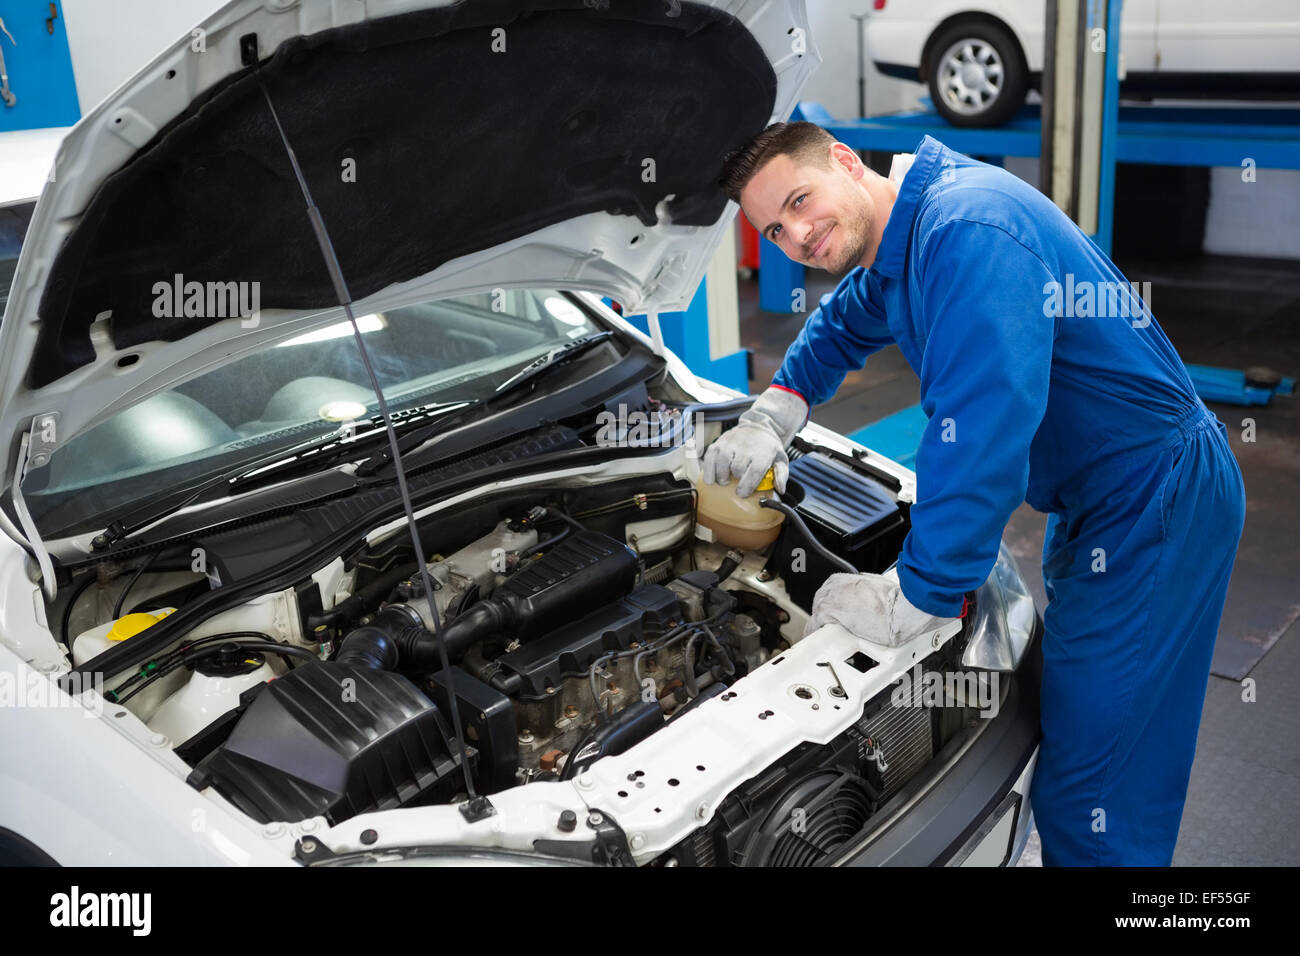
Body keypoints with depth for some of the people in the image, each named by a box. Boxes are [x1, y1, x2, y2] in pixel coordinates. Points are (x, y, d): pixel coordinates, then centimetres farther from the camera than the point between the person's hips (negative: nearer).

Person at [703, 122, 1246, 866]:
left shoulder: (967, 228, -26)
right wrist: (769, 418, 13)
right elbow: (843, 324, 29)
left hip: (1157, 504, -10)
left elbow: (980, 439, -33)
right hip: (1097, 496, 10)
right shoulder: (897, 244, 7)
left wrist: (913, 603, -24)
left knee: (1092, 793, -6)